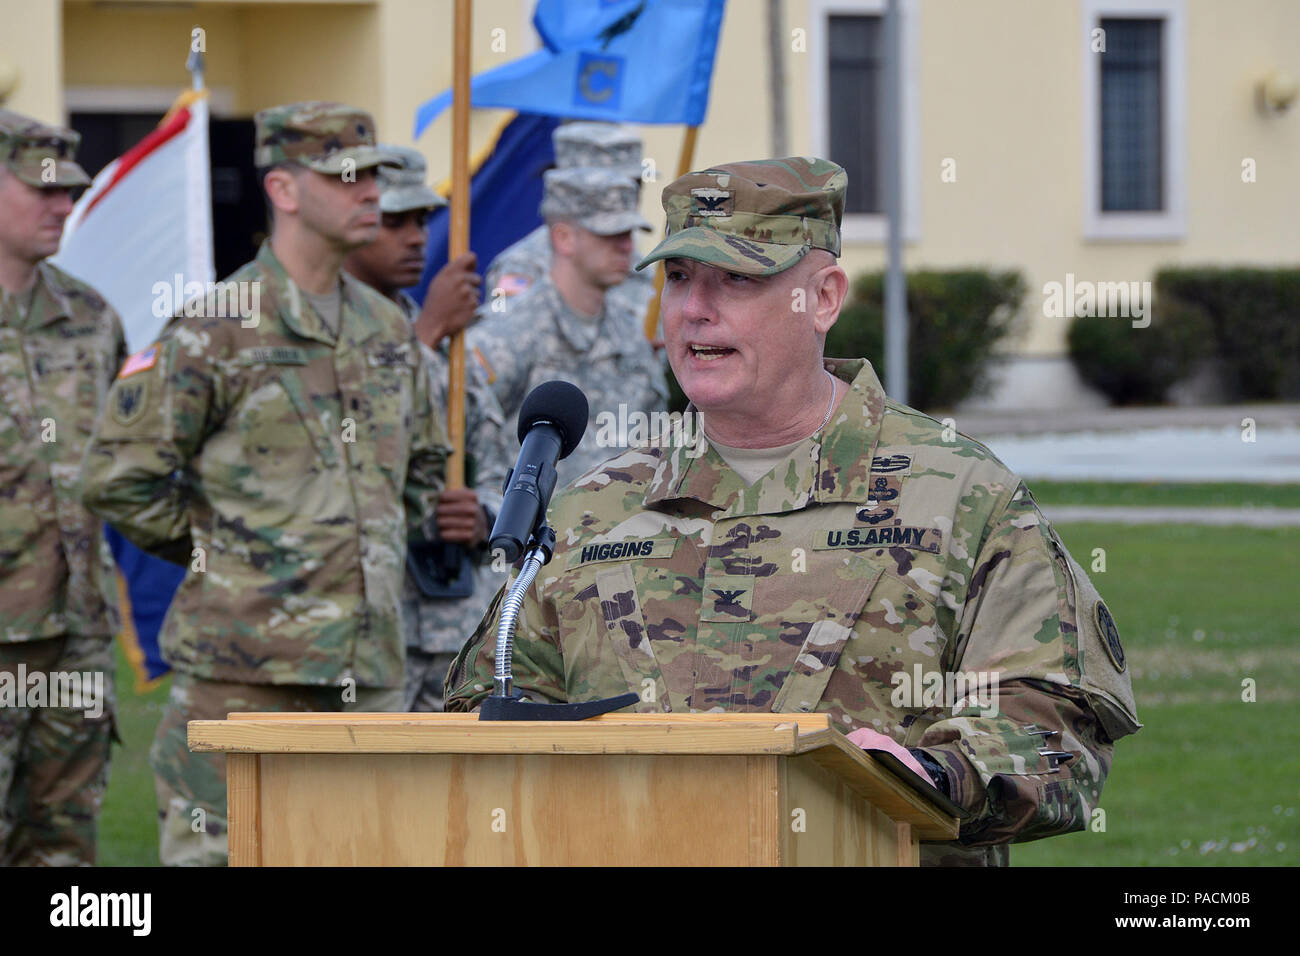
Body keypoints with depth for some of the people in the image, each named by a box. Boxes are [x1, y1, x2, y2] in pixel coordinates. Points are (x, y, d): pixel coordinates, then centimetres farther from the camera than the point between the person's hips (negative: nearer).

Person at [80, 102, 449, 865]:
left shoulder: (388, 329, 14)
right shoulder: (216, 331, -7)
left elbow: (425, 466, 30)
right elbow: (119, 478, -6)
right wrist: (220, 549, -1)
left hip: (372, 665, 6)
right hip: (246, 666, -6)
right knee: (216, 849, -5)